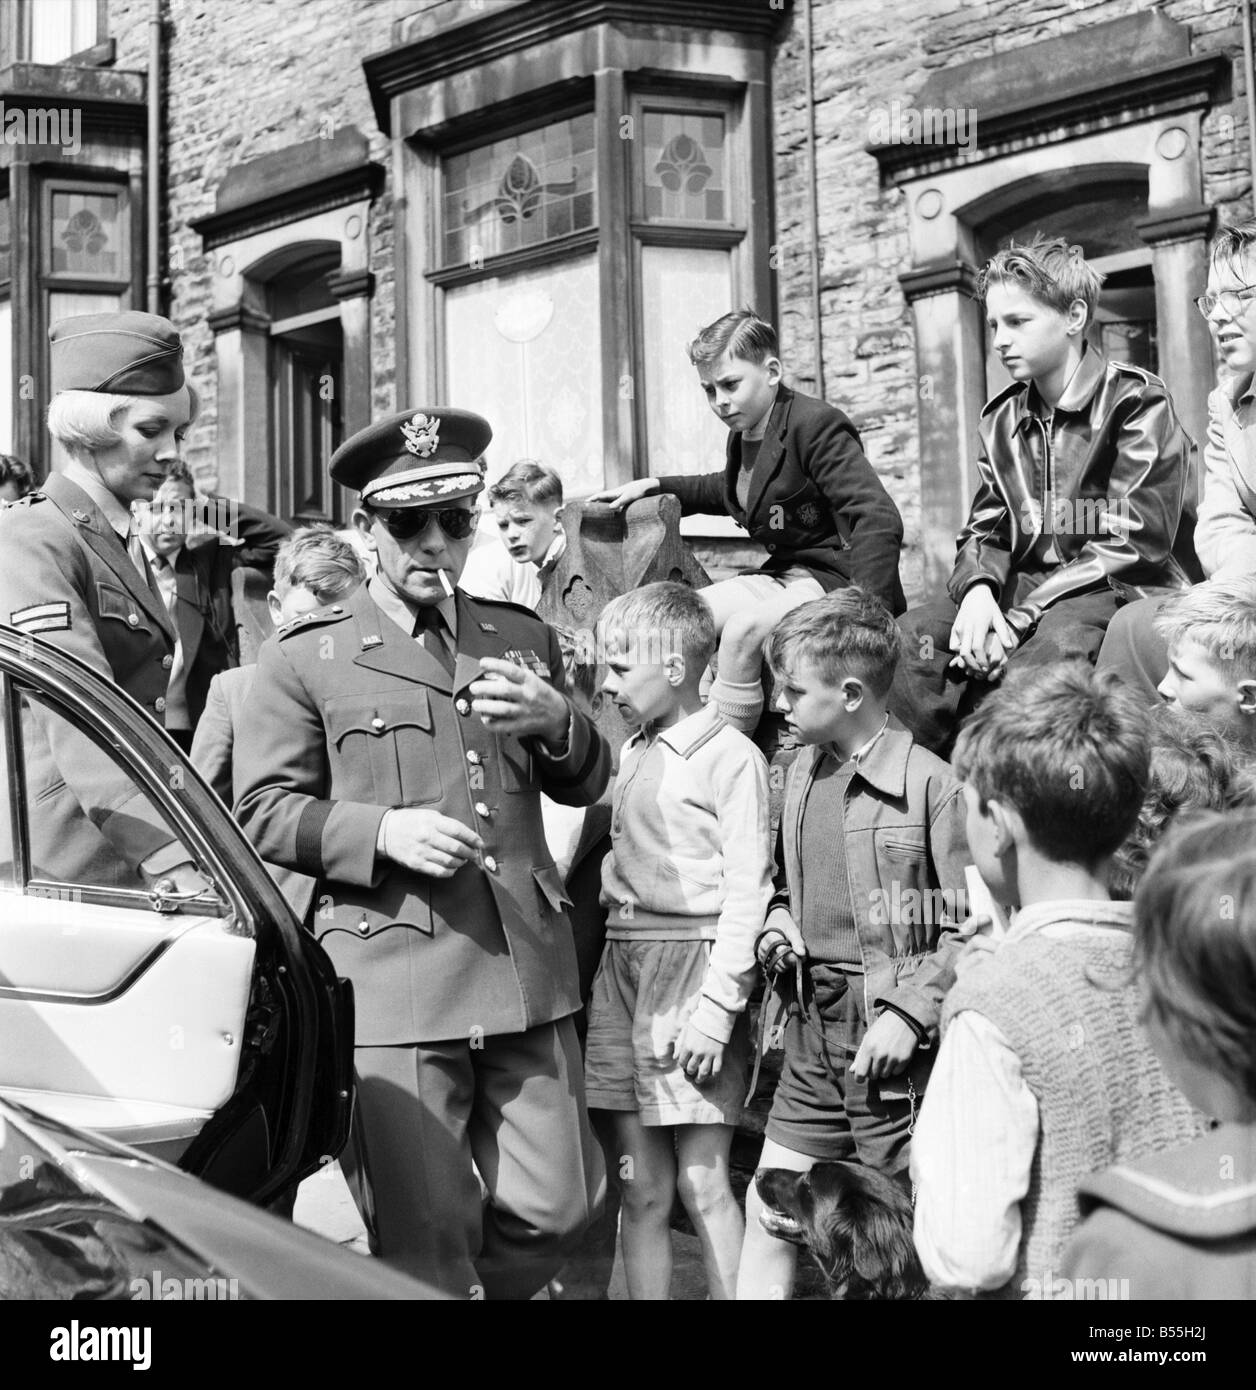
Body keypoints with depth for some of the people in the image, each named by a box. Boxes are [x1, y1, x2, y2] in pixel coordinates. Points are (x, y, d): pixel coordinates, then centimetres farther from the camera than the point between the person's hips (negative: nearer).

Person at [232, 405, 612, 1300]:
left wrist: (557, 721, -5)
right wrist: (382, 831, -16)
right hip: (391, 979, -4)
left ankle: (479, 1285, 34)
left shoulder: (525, 638, 15)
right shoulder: (306, 657, 3)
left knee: (559, 1208, 7)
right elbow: (262, 813, 0)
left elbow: (586, 786, 18)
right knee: (427, 1241, 1)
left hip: (525, 969, 4)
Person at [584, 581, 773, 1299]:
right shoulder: (634, 754, 15)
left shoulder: (731, 757, -7)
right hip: (622, 964, 7)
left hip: (695, 964, -6)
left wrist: (716, 1009, -16)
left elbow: (746, 894, -10)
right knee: (642, 1190, 9)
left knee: (702, 1182, -5)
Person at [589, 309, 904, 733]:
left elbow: (879, 519, -27)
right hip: (781, 575, 9)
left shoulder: (816, 426, -16)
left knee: (743, 628, -33)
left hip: (833, 579, -9)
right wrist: (654, 486, 23)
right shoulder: (742, 434, 10)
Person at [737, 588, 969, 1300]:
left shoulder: (929, 782, -13)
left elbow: (968, 926, -12)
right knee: (768, 1210, 8)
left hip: (893, 1041, -6)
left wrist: (909, 1014, -18)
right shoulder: (802, 774, 10)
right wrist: (780, 922, 4)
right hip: (812, 1034, 6)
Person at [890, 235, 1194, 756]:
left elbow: (1129, 545, -14)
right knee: (910, 636, -18)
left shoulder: (1136, 404, -6)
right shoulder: (1002, 419, 14)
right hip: (1021, 591, 6)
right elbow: (986, 528, 13)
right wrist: (978, 589, -13)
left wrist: (1020, 617, -20)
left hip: (1115, 592, -6)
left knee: (1056, 643, -38)